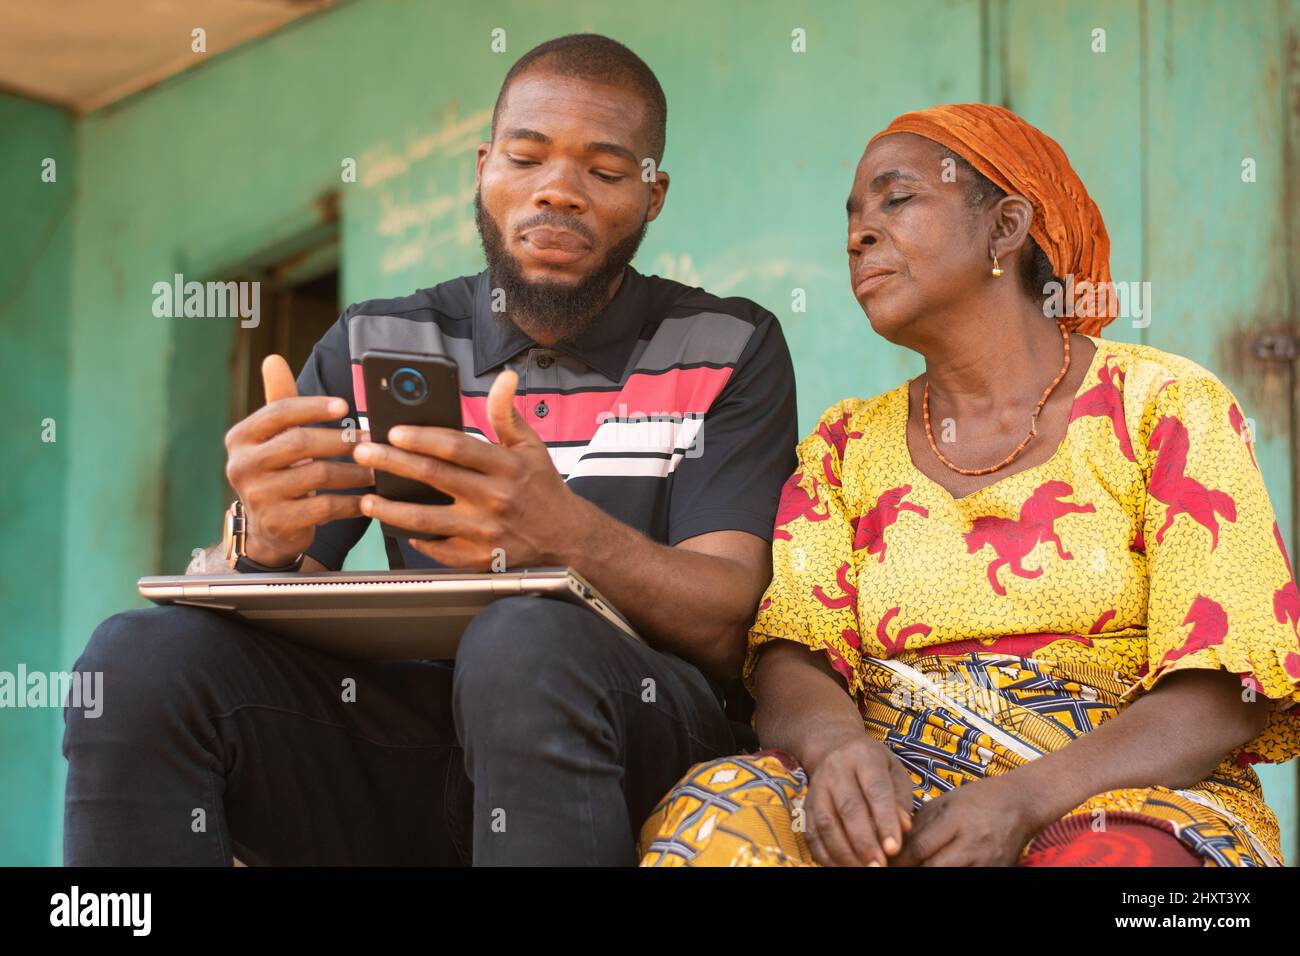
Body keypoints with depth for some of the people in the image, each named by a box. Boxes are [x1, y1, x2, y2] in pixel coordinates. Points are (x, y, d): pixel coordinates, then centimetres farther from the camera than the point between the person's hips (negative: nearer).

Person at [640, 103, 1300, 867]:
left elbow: (1225, 694, -4)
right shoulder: (847, 447, 17)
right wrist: (835, 744, -23)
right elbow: (788, 662, 3)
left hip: (1132, 804, -3)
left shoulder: (1167, 408, 6)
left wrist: (1024, 799, -21)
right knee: (714, 820, -29)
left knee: (1110, 858, -39)